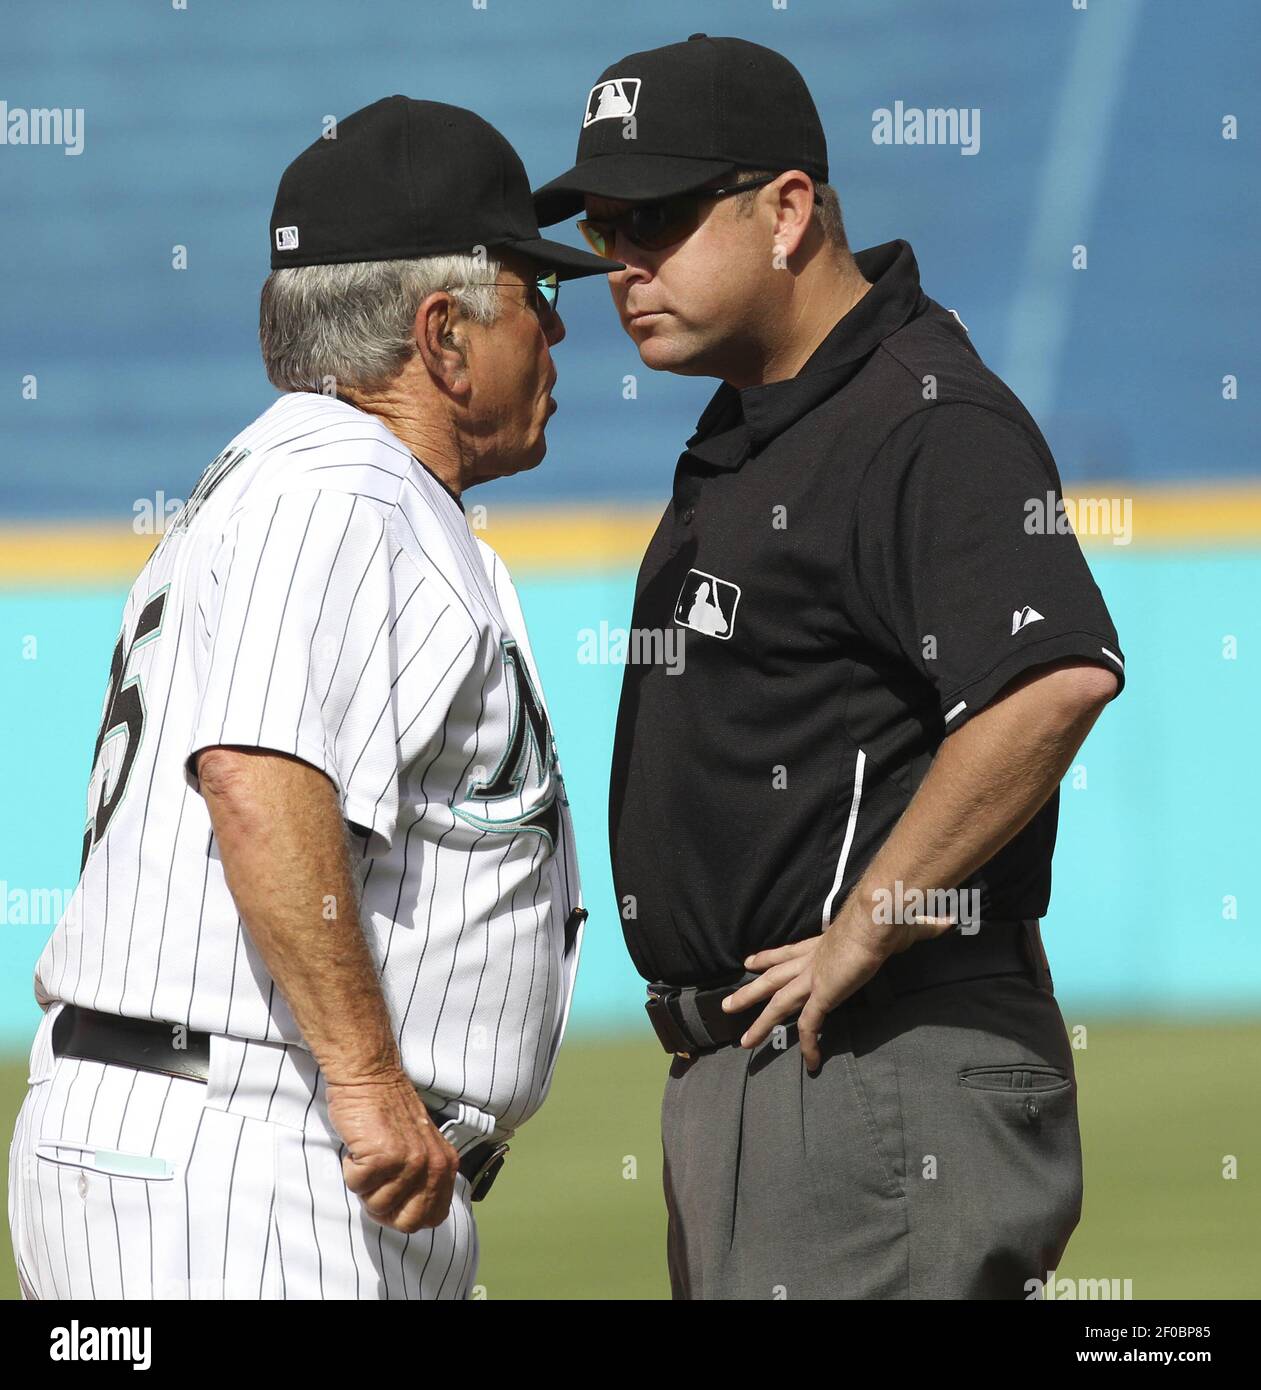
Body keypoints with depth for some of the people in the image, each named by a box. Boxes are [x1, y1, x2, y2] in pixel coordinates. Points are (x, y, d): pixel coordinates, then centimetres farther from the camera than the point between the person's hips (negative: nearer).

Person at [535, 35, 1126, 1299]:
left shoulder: (928, 421, -15)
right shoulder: (751, 425, 16)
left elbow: (1059, 676, -31)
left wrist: (860, 935, -24)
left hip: (876, 1071, -10)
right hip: (732, 1068, 10)